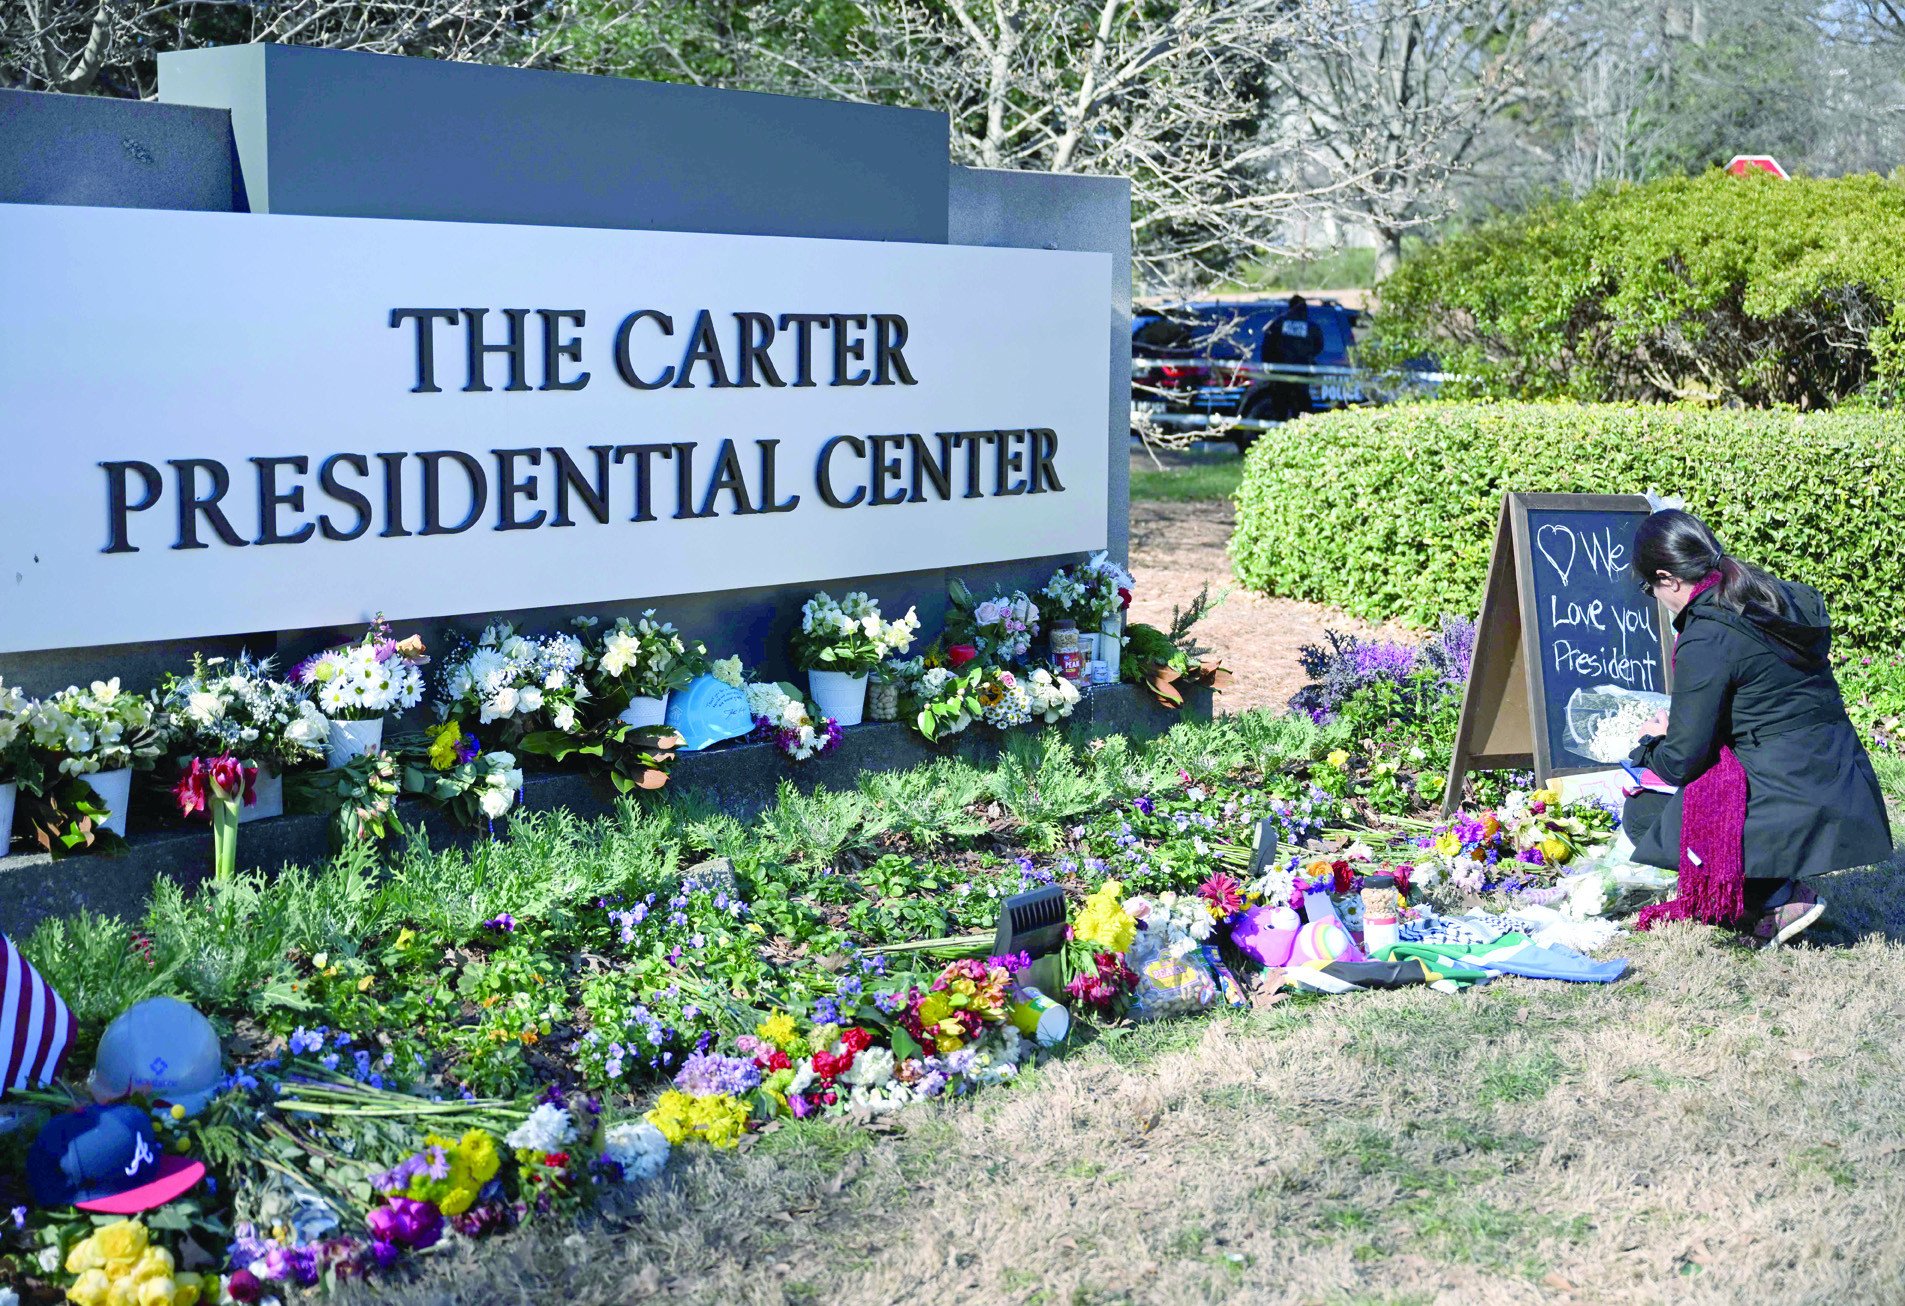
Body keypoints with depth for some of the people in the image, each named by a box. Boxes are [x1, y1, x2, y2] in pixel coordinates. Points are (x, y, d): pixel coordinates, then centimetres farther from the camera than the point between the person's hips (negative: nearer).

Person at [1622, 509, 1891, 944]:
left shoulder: (1705, 641, -17)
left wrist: (1650, 743, 11)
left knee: (1641, 814, 7)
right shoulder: (1784, 599, 9)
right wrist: (1680, 724, 25)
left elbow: (1682, 760, -12)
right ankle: (1785, 887, 10)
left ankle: (1781, 897, -1)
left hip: (1795, 811, -9)